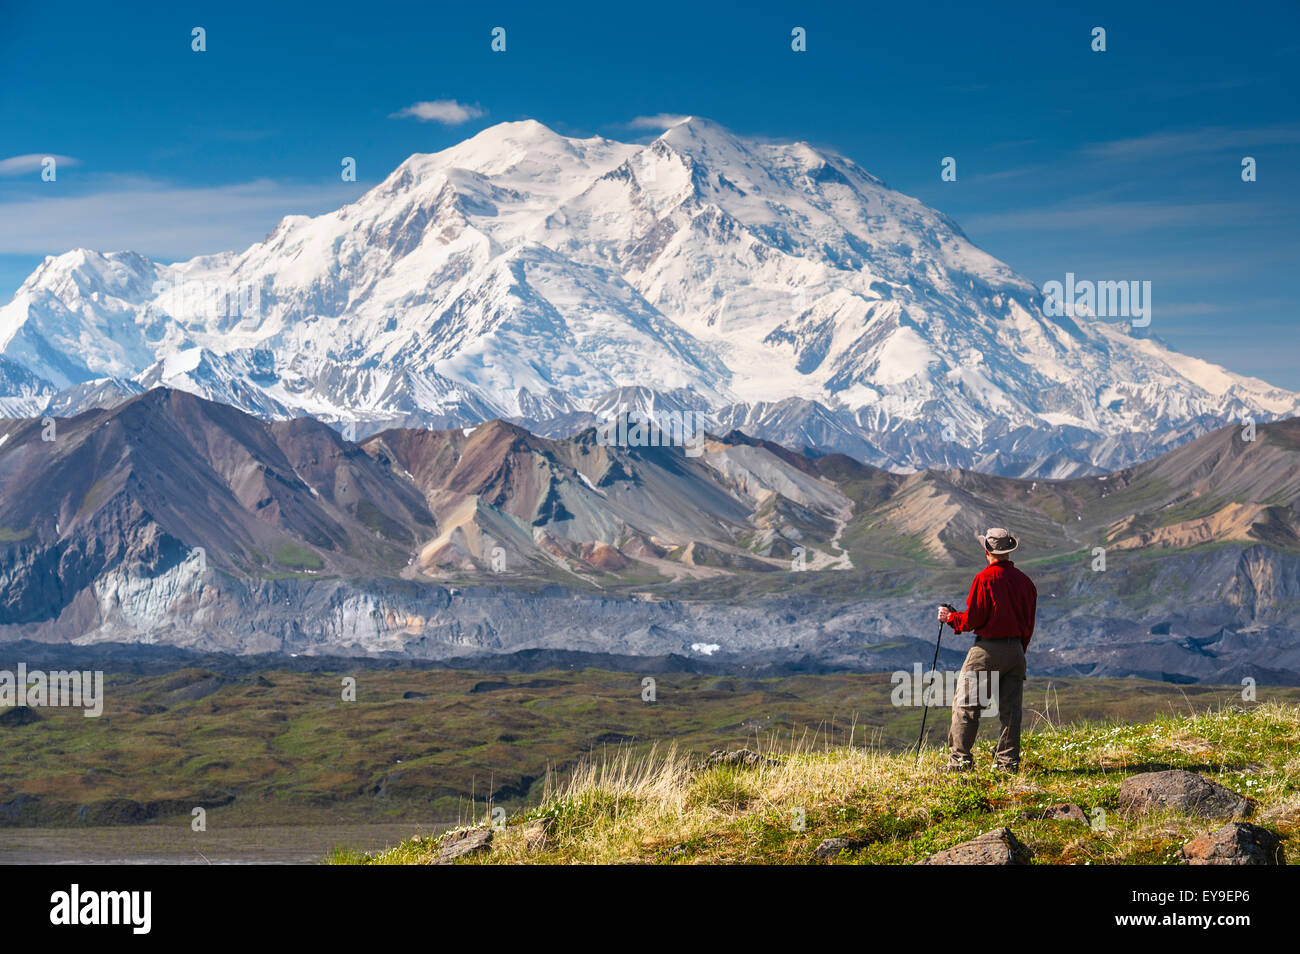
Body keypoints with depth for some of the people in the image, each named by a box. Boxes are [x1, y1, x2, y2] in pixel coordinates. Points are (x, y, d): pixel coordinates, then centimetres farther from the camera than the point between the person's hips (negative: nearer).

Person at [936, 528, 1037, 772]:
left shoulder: (985, 578, -10)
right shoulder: (1025, 581, 8)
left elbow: (972, 620, -12)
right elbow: (1029, 624, 13)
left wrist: (949, 617, 6)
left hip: (987, 650, -6)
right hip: (1016, 650, 6)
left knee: (965, 706, -1)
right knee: (1010, 708, 8)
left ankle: (960, 760, -4)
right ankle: (1008, 761, 8)